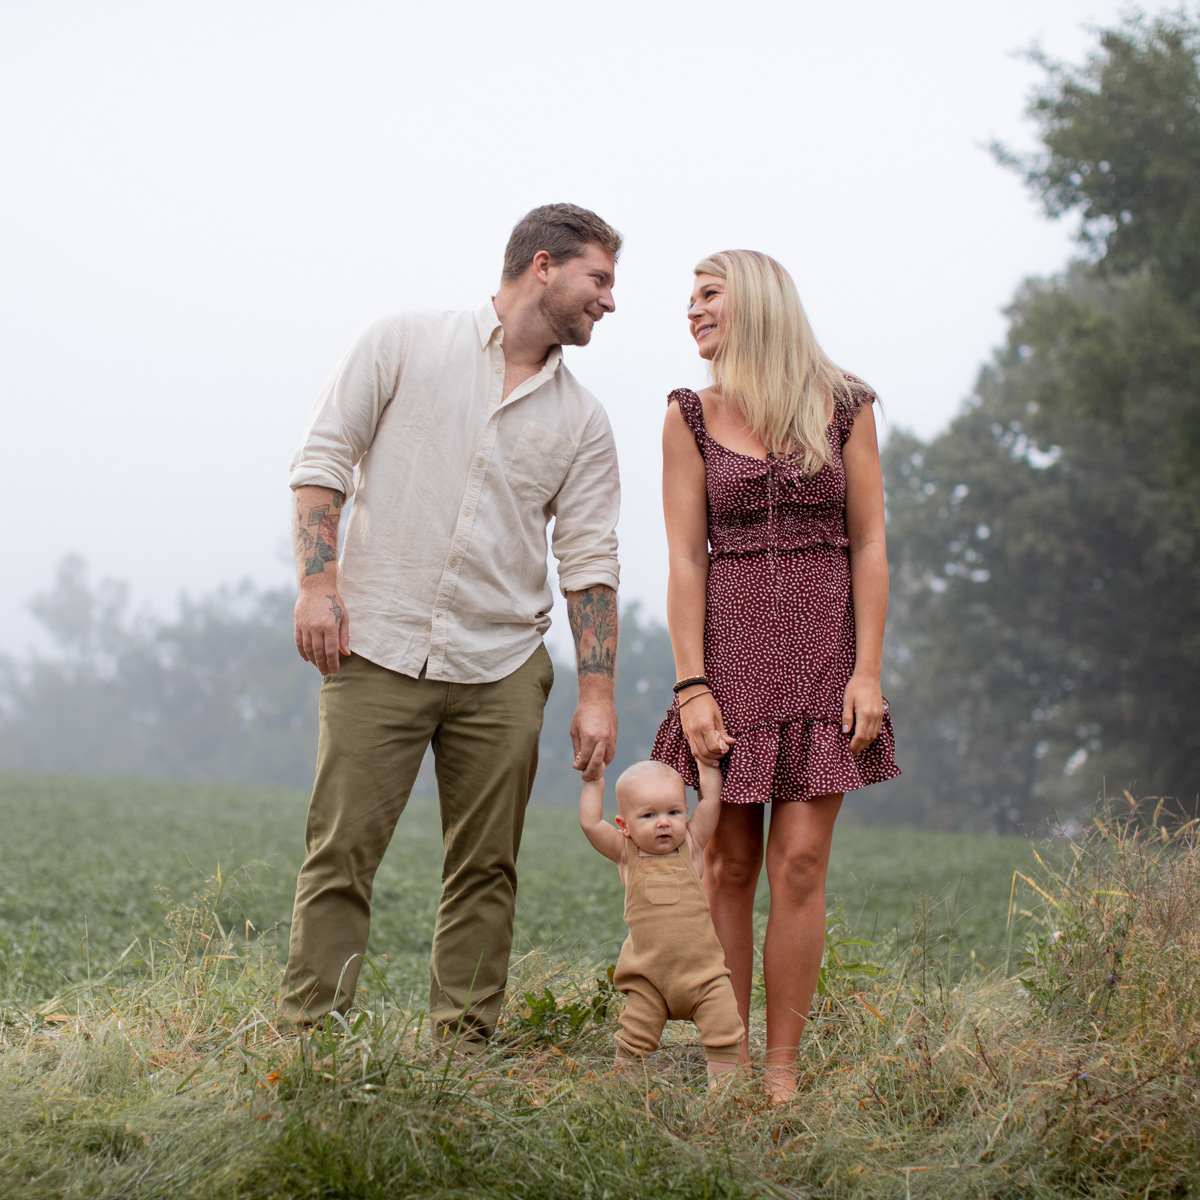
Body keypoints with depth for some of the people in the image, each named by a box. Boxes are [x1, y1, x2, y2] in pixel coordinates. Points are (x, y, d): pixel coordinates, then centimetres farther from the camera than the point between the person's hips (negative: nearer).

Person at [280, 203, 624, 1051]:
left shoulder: (582, 422, 11)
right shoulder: (406, 344, 4)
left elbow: (590, 561, 8)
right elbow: (323, 458, 1)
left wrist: (598, 692, 1)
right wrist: (319, 582, -10)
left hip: (502, 670, 3)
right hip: (379, 651, -3)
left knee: (486, 867, 4)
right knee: (341, 854, -4)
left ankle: (465, 1046, 12)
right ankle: (307, 1039, 2)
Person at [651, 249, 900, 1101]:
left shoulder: (843, 407, 4)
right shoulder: (692, 416, 5)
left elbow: (869, 545, 3)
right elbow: (686, 558, 1)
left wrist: (868, 670, -5)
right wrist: (692, 686, -7)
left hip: (822, 647, 0)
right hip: (730, 647, 1)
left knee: (799, 862, -5)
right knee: (730, 864, 1)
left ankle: (782, 1069, 3)